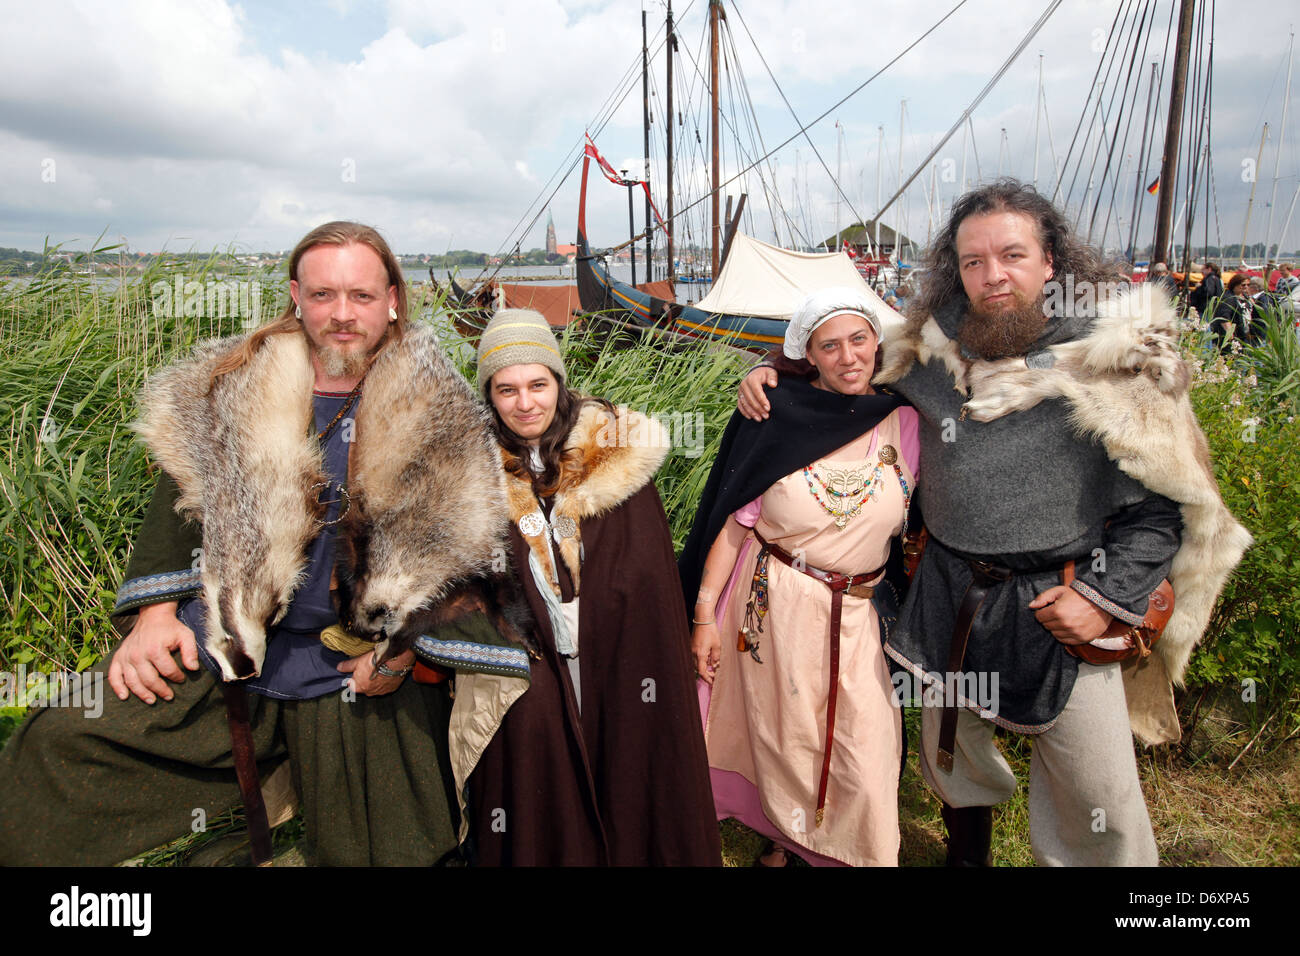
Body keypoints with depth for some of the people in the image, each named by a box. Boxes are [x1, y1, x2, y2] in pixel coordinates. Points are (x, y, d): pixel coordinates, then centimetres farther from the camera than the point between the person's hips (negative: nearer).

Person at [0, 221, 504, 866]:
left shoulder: (436, 409, -3)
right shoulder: (231, 388, 4)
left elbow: (460, 538, -3)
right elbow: (181, 498, 9)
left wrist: (406, 645, -9)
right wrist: (154, 614, -1)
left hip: (361, 680, -1)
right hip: (217, 659, 2)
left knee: (369, 851, 5)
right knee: (58, 752, -9)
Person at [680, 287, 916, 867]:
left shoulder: (905, 424, -2)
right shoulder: (780, 420, -9)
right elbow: (734, 521, -8)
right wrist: (704, 614, -9)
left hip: (857, 611, 2)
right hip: (774, 601, -1)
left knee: (863, 751, 7)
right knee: (782, 734, 14)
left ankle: (859, 855, 35)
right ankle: (785, 836, 41)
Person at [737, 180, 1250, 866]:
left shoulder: (1116, 358, -11)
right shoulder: (932, 350, -1)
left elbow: (1167, 501, -6)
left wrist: (1108, 597, -14)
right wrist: (775, 372, 1)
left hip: (1058, 604, -3)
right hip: (948, 598, 4)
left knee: (1098, 803, 5)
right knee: (950, 756, 23)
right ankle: (967, 854, 52)